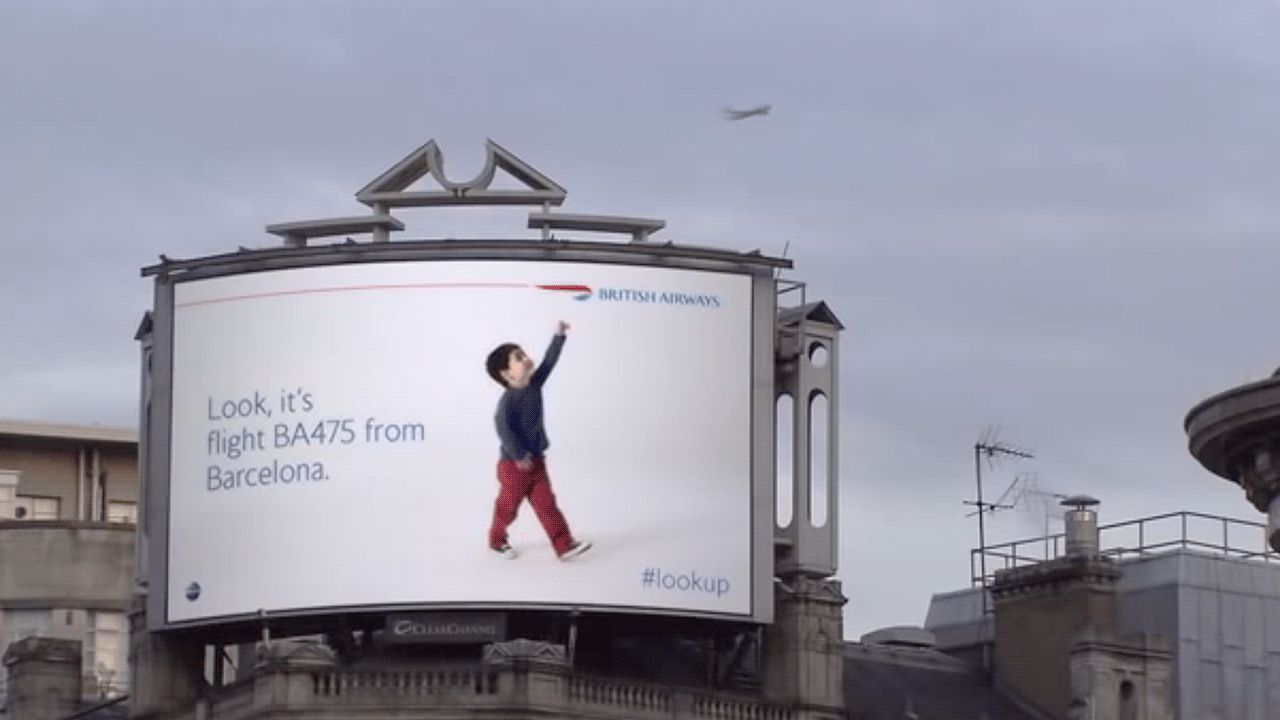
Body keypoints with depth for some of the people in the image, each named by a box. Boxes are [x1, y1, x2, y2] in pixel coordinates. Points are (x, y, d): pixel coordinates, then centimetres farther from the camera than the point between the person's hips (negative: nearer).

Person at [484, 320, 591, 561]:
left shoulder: (534, 386, 1)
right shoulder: (508, 400, -22)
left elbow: (548, 362, 7)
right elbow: (503, 427, -30)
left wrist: (559, 337, 0)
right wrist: (520, 456, -27)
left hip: (536, 462, 7)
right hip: (514, 466, -7)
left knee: (547, 505, 3)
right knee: (508, 506, 11)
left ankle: (564, 545, -1)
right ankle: (497, 540, 33)